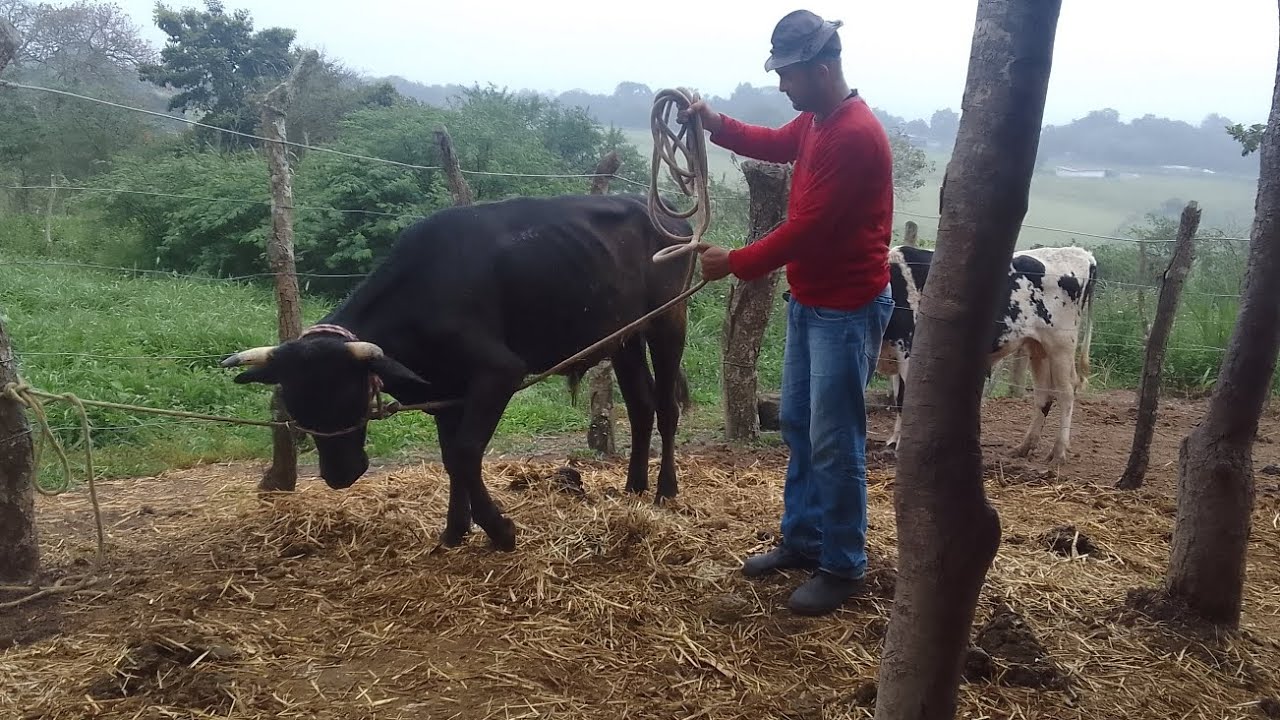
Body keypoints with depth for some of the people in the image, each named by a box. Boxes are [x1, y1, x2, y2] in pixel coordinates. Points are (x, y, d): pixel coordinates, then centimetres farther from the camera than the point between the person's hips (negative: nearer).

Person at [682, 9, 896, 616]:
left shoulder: (855, 136, -24)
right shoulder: (815, 120, 7)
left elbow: (807, 227, -24)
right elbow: (775, 144, 28)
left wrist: (735, 263, -14)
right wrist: (716, 123, 10)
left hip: (847, 309, -10)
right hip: (808, 300, 10)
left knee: (834, 443, -3)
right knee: (798, 426, 17)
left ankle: (843, 568, 12)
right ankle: (802, 540, 30)